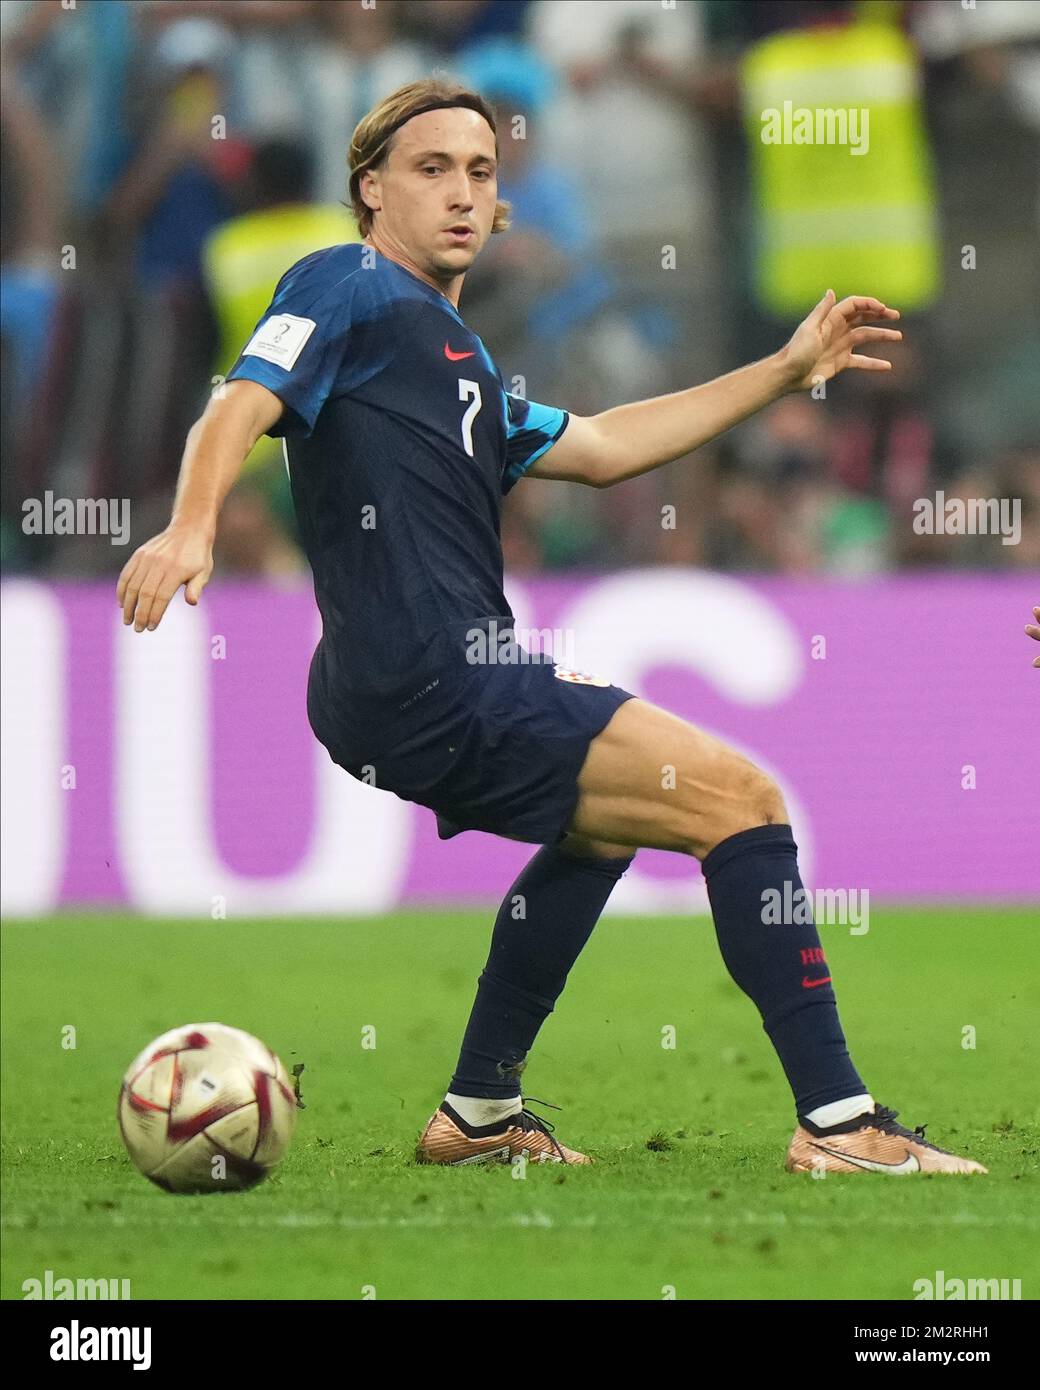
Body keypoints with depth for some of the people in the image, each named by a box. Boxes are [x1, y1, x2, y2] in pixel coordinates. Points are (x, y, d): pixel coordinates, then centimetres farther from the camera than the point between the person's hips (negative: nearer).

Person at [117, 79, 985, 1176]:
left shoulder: (457, 359, 26)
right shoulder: (352, 289, 0)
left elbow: (600, 448, 30)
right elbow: (243, 407, -15)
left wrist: (786, 370, 32)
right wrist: (191, 526, -36)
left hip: (448, 687, 11)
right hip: (426, 684, -11)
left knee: (607, 820, 36)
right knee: (739, 798, -10)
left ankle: (478, 1113, 32)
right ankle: (836, 1119, -10)